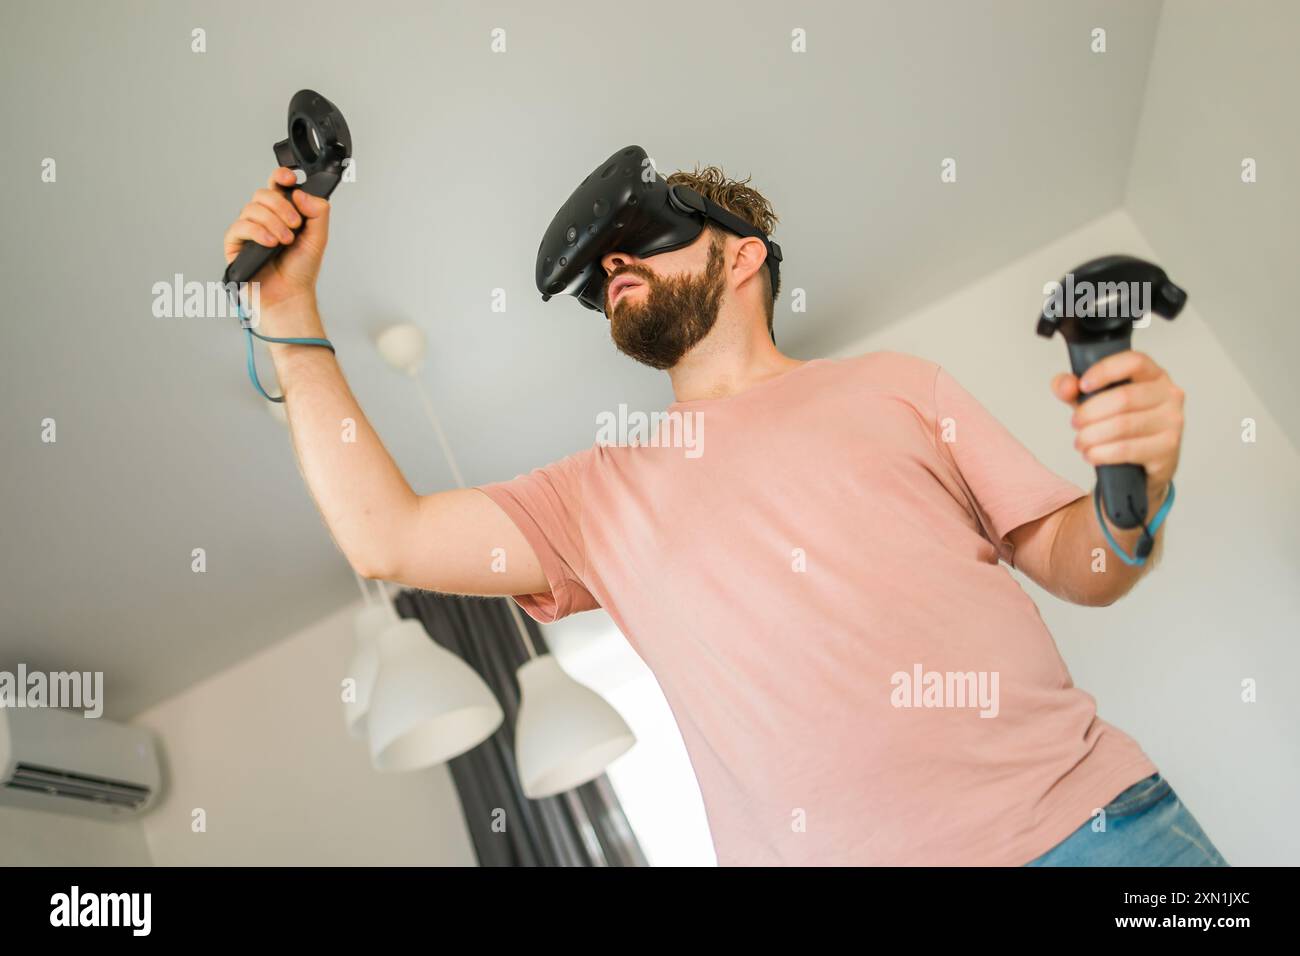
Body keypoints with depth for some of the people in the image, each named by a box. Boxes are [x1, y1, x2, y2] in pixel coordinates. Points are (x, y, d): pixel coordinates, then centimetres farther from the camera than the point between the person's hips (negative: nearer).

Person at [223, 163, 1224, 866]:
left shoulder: (889, 384, 11)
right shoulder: (600, 492, 13)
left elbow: (1077, 567, 10)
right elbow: (386, 539, 2)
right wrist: (292, 311, 4)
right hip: (833, 849, 1)